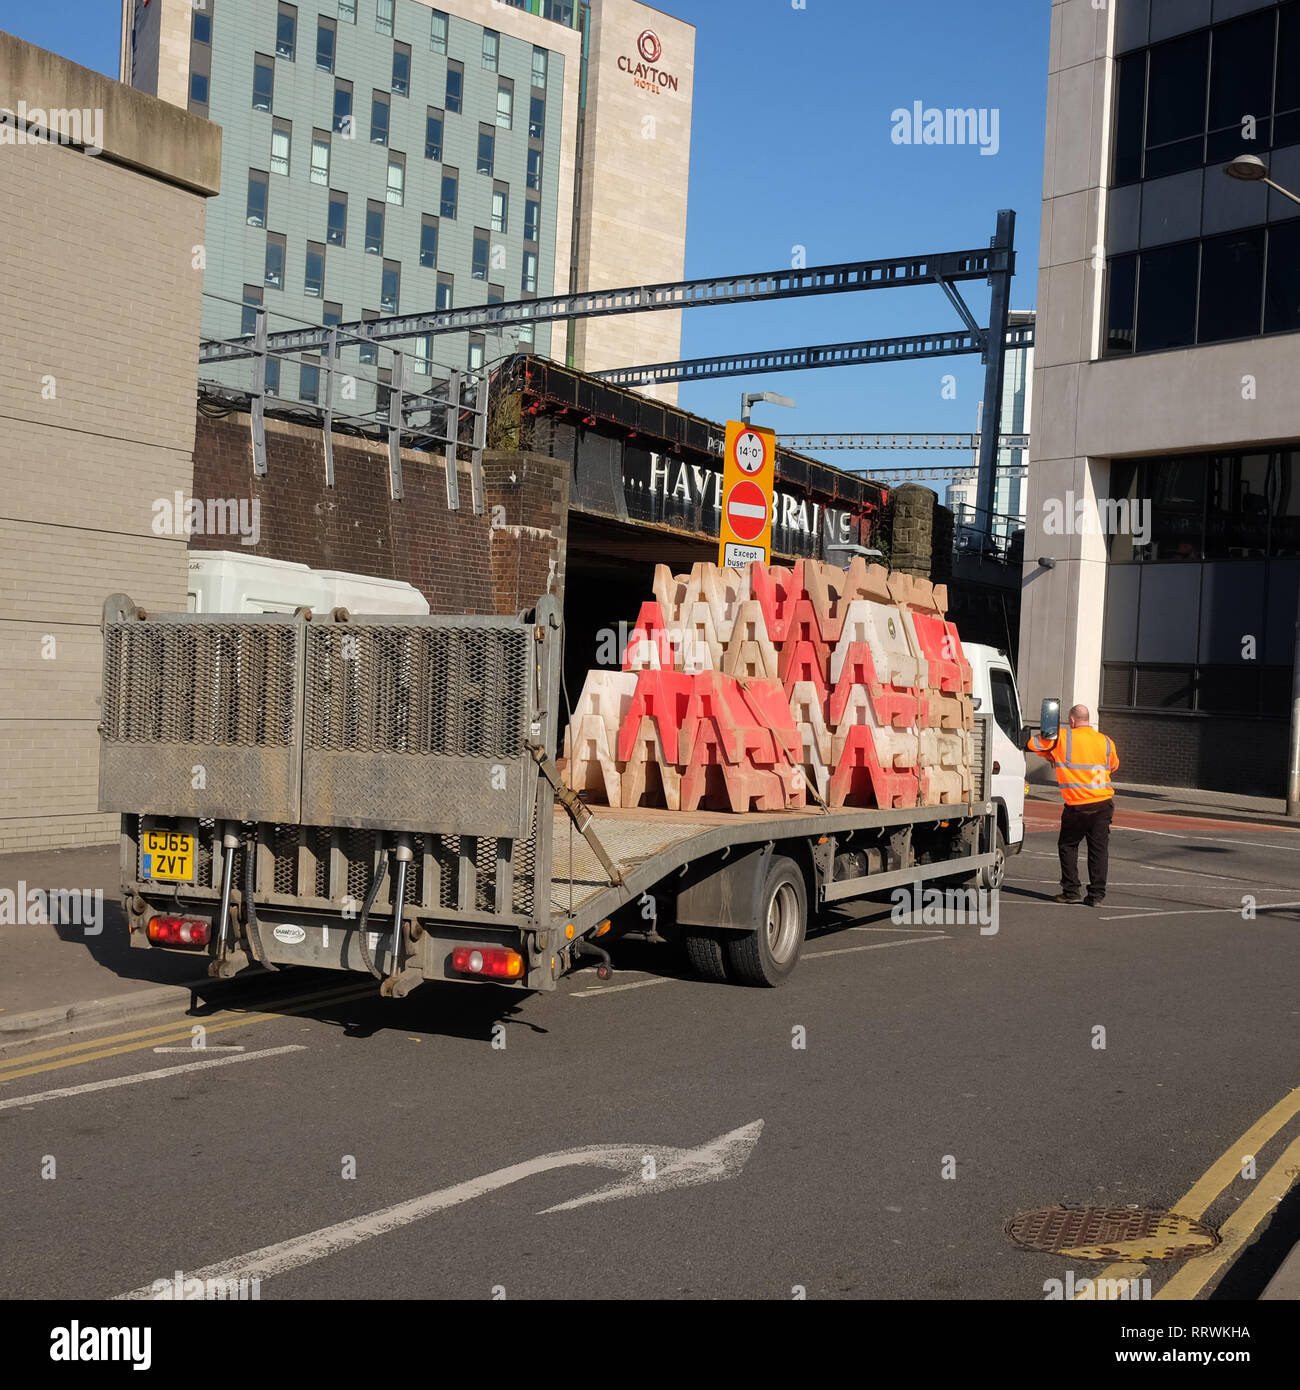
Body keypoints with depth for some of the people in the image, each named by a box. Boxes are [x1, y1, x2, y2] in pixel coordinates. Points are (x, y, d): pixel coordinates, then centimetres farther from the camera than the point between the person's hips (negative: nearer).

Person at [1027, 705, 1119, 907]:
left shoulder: (1063, 737, -3)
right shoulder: (1106, 742, 7)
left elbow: (1033, 744, 5)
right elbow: (1114, 765, 23)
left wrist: (1050, 755, 22)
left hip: (1077, 805, -3)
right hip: (1104, 803, 3)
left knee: (1068, 846, 13)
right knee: (1099, 848, 6)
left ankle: (1071, 891, 10)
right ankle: (1096, 894, 4)